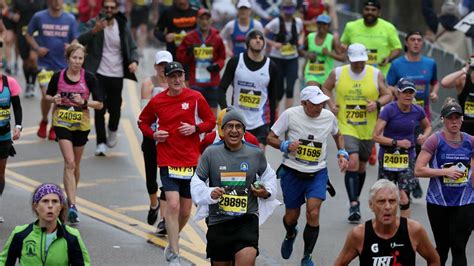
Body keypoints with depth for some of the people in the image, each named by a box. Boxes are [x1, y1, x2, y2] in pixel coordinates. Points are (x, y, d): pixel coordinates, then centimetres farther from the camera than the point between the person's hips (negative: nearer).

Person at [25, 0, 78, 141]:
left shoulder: (70, 19, 1)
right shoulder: (39, 17, -3)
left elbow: (75, 40, 6)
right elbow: (28, 35, 8)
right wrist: (37, 48, -8)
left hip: (63, 65, 2)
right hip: (45, 64, -2)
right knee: (47, 96, -13)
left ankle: (55, 127, 26)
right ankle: (44, 121, 16)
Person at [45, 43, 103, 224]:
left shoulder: (89, 78, -6)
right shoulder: (58, 77, -4)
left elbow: (99, 104, -4)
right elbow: (48, 96, 12)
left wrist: (84, 102, -21)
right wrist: (54, 99, -11)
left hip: (81, 125, 1)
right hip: (62, 123, -1)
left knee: (75, 165, 15)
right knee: (69, 163, -14)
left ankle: (71, 196, 36)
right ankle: (72, 205, -19)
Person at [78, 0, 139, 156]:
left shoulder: (123, 27, 4)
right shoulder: (94, 24, -3)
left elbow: (132, 48, 7)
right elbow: (81, 41, -17)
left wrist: (134, 61, -14)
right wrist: (95, 30, -34)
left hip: (117, 75, 2)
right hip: (99, 74, -2)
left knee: (115, 108, 6)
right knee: (99, 109, -4)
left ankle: (112, 130, 36)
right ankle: (101, 142, 3)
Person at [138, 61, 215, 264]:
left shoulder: (195, 98, -2)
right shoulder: (157, 101, 0)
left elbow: (211, 121, 6)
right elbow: (143, 122, 16)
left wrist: (195, 128, -12)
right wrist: (153, 134, -4)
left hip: (191, 161, 1)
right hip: (167, 161, -1)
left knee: (186, 210, 9)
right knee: (173, 204, -16)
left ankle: (173, 243, 35)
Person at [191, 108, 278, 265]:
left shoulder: (256, 154, 3)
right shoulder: (211, 153, -2)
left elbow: (268, 175, 21)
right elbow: (197, 182, 2)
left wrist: (267, 192, 2)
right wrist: (209, 194, -17)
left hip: (247, 219, -1)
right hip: (218, 221, 1)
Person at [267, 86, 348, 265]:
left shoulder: (328, 116, -2)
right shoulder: (290, 114, -11)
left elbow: (337, 135, 20)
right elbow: (271, 138, -3)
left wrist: (342, 153, 4)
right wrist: (286, 145, -22)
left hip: (318, 173, 1)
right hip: (292, 171, -1)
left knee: (313, 213, -16)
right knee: (291, 216, 9)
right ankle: (290, 235, 48)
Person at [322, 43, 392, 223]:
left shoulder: (376, 74, -2)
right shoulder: (337, 73, -3)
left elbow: (387, 95, 5)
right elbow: (325, 88, 15)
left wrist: (377, 103, -15)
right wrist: (331, 104, -2)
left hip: (368, 129, 2)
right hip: (346, 127, -2)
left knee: (361, 166, 15)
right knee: (352, 162, -19)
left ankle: (355, 200, 34)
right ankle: (354, 204, -19)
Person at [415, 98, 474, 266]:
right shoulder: (434, 141, -8)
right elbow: (418, 170, -12)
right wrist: (445, 171, -20)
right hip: (438, 203, -1)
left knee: (458, 248, -7)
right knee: (442, 247, 10)